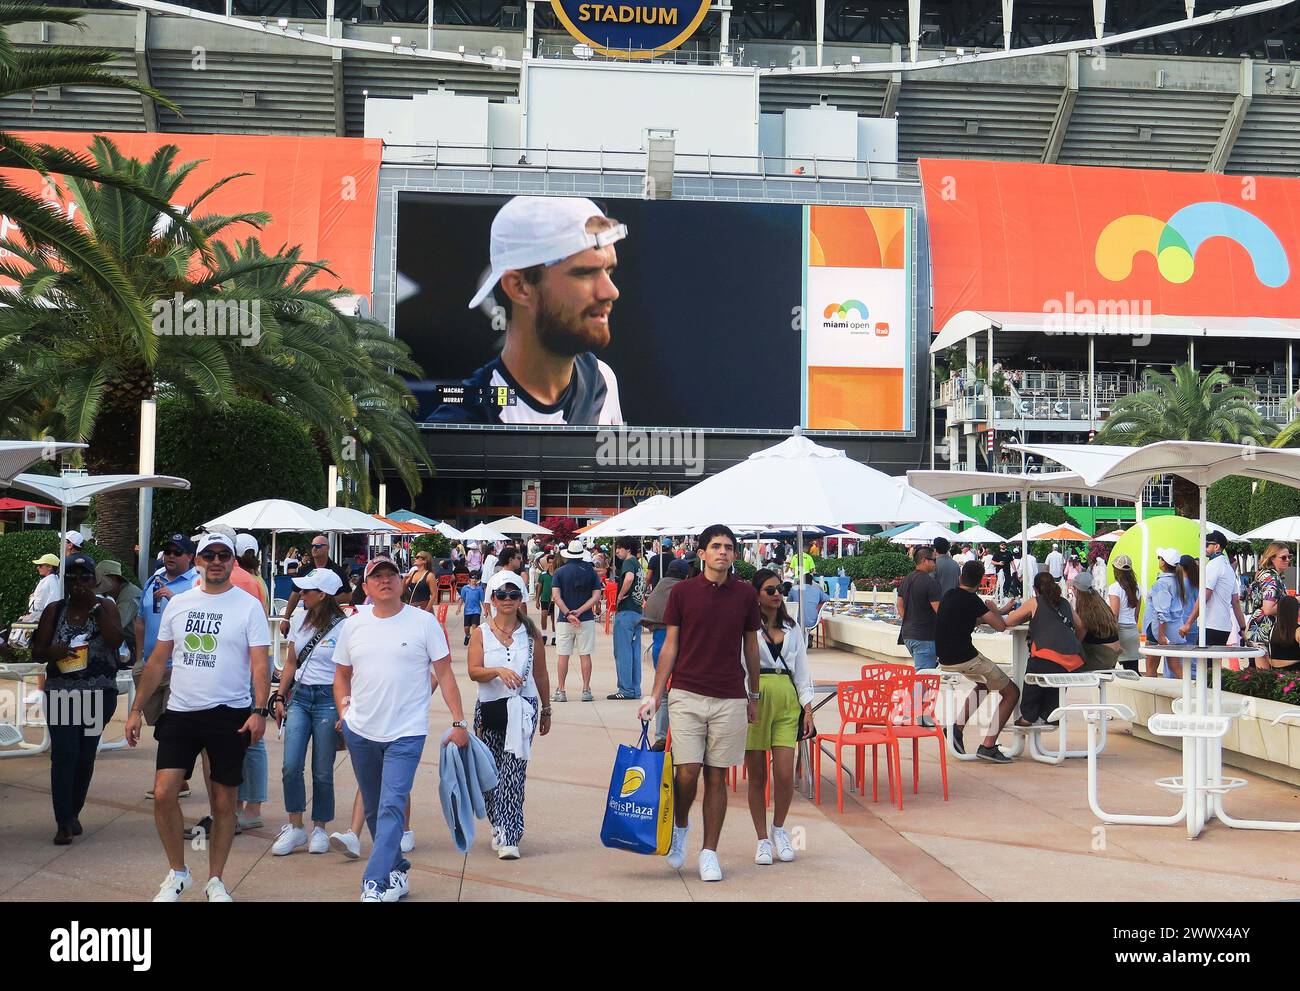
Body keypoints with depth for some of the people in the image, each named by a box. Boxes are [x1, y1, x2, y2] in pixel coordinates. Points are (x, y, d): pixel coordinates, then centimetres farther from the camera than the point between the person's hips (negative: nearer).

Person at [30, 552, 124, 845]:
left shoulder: (106, 606, 1)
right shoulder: (54, 610, 4)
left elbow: (116, 640, -15)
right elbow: (36, 651, 5)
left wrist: (95, 607, -18)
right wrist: (53, 651, -17)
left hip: (99, 694, 0)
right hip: (61, 694, 0)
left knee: (86, 755, 7)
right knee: (64, 755, -10)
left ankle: (73, 812, 25)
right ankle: (64, 823, -8)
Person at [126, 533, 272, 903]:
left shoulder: (248, 606, -3)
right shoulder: (178, 604, 8)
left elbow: (260, 664, -8)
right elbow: (157, 661, 12)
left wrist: (259, 711, -20)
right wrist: (137, 709, 8)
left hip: (229, 716, -2)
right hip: (180, 713, 3)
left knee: (223, 803, 6)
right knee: (163, 793, -8)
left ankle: (215, 881, 21)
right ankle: (177, 873, 13)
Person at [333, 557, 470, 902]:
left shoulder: (423, 622, -4)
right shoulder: (353, 625, 6)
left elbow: (445, 674, -2)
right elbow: (342, 674, 17)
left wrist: (458, 722, -5)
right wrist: (344, 711, 2)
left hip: (406, 734, -4)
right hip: (361, 732, 4)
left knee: (391, 808, -14)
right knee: (374, 809, 13)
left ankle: (374, 885, -14)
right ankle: (397, 872, 29)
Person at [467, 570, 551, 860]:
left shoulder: (530, 633, 7)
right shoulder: (481, 634, 4)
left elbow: (541, 675, 15)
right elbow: (473, 671, -8)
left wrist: (546, 710, 18)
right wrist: (499, 671, -26)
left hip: (522, 708, -1)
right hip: (489, 708, 1)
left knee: (513, 771, -11)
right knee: (490, 773, 8)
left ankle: (509, 838, -13)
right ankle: (499, 828, 26)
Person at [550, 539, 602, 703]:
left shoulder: (560, 571, -1)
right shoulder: (590, 571, 2)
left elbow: (555, 596, -11)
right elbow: (597, 595, -5)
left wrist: (568, 614, -14)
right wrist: (579, 611, -10)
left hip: (565, 620, -1)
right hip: (586, 619, 1)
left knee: (563, 655, 5)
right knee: (585, 655, 5)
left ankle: (560, 691, 6)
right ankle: (586, 690, 5)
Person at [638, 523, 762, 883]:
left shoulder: (745, 593, 4)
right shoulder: (682, 592, 0)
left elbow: (751, 646, 13)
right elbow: (670, 646, 4)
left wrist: (753, 696, 16)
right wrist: (654, 695, 0)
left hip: (730, 698, 1)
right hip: (686, 694, -1)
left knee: (717, 776, 5)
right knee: (687, 772, -7)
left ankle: (709, 852, 15)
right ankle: (680, 826, 22)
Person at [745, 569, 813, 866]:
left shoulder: (792, 628, 15)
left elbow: (802, 668, 17)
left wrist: (807, 706, 9)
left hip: (787, 700, 3)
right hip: (755, 699, -3)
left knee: (785, 774, -6)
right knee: (757, 776, 4)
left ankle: (779, 829, 19)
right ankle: (763, 840, 17)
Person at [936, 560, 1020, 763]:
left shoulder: (948, 596, 12)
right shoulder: (970, 600, -14)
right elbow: (1000, 625, -13)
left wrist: (1001, 610, 33)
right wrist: (993, 609, 7)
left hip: (945, 660, 8)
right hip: (965, 659, -8)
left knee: (984, 685, 34)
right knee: (1012, 693, 5)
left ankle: (958, 726, 18)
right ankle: (988, 746, -2)